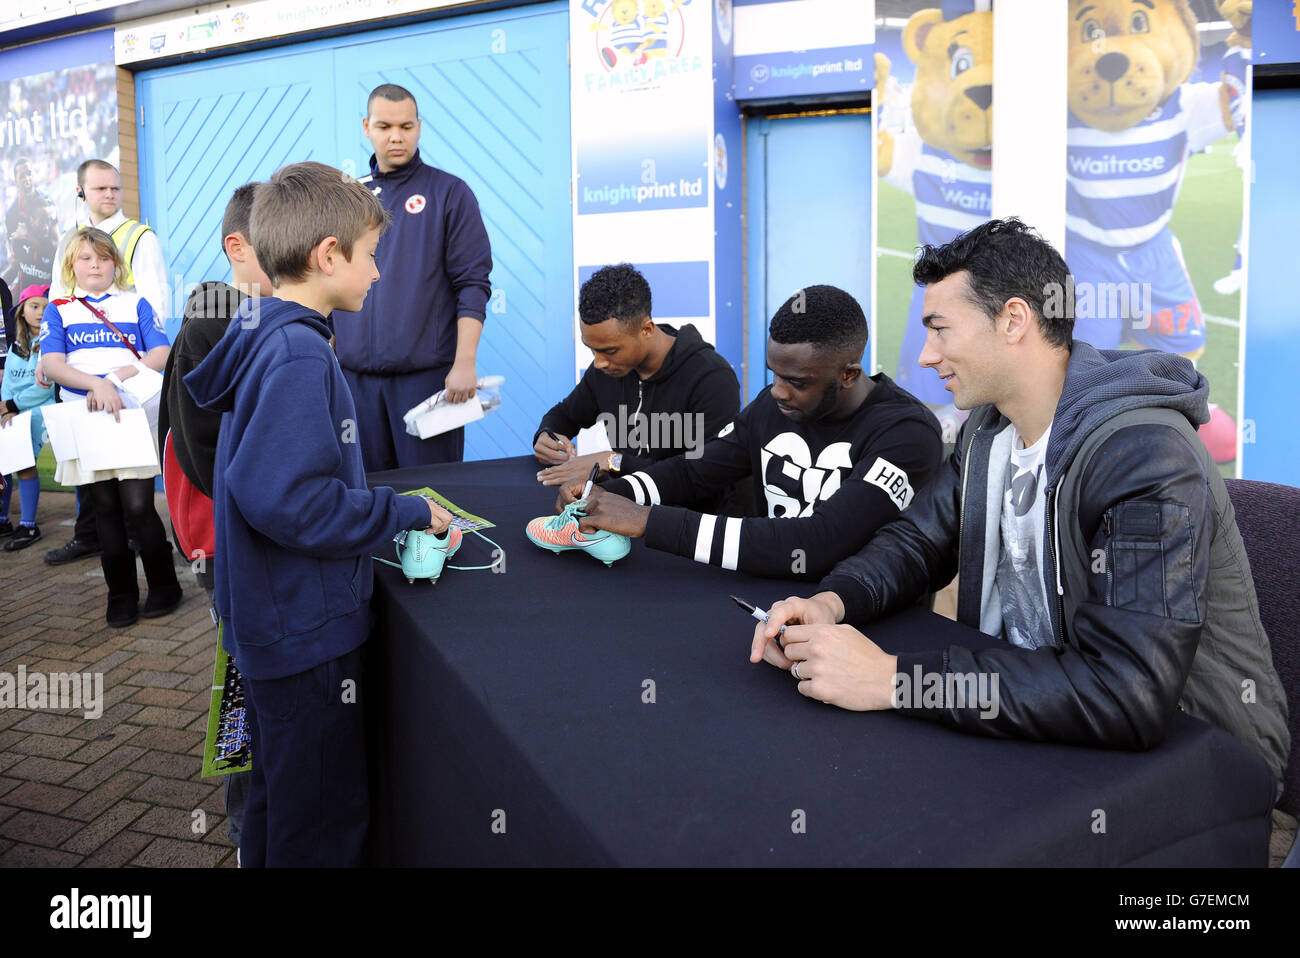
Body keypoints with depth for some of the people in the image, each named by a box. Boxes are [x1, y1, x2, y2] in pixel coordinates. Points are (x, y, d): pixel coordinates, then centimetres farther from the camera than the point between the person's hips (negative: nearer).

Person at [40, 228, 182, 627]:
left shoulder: (136, 305, 10)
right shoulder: (58, 310, 11)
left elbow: (161, 355, -3)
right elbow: (52, 363, -4)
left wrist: (115, 377, -17)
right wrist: (97, 385, -22)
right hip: (84, 419, 2)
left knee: (138, 506, -9)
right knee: (105, 508, 5)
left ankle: (164, 586, 8)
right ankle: (121, 594, 15)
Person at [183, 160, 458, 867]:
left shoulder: (265, 341, 9)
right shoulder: (299, 355, -22)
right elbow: (286, 499, -30)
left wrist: (392, 509, 13)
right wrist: (409, 514, -19)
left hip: (269, 622, 10)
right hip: (306, 633, -10)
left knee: (279, 797, 26)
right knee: (321, 830, 6)